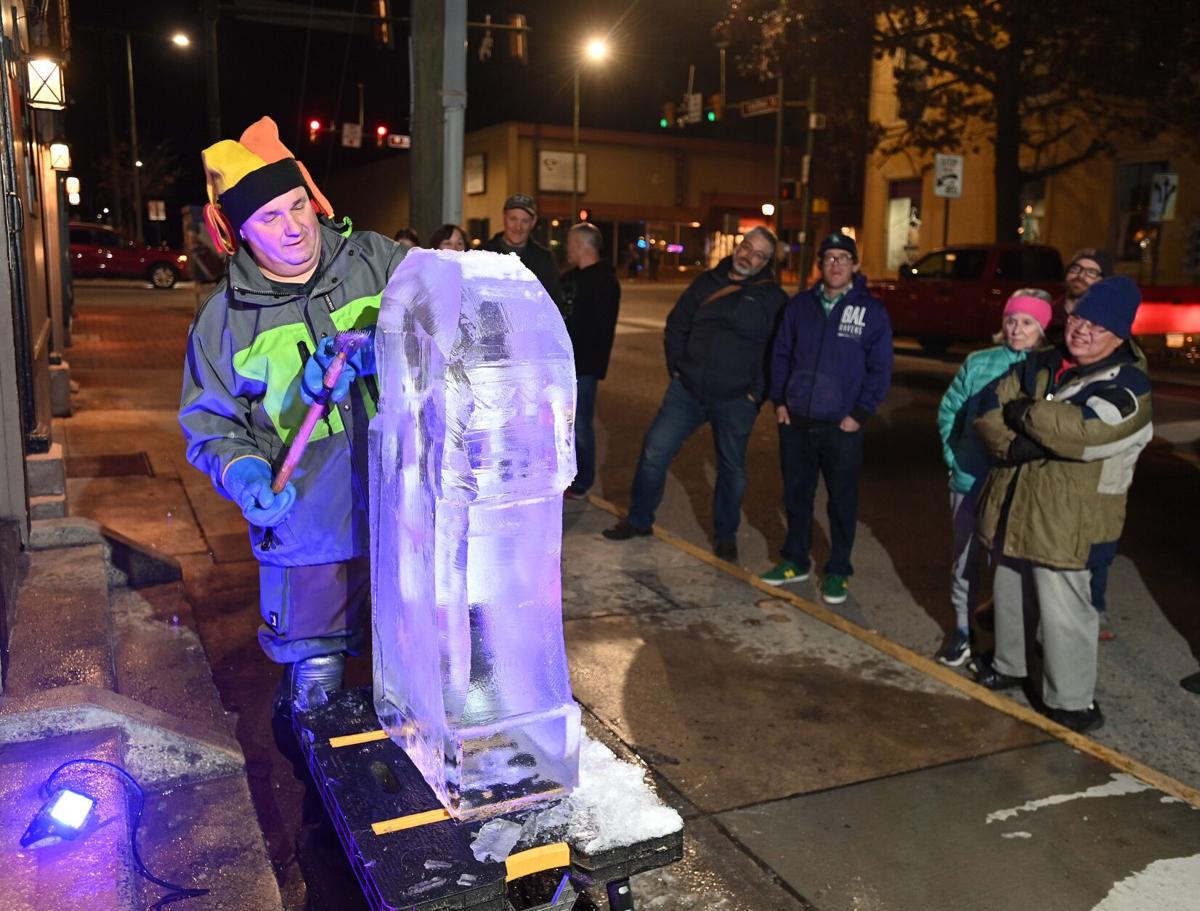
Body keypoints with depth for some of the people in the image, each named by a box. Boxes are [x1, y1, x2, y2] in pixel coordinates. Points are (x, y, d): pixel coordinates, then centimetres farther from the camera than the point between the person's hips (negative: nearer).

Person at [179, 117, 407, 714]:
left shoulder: (377, 261, 0)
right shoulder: (224, 316, 2)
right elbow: (210, 423, 8)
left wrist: (368, 351, -26)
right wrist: (244, 472, -13)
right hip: (306, 533, 0)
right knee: (315, 692, 12)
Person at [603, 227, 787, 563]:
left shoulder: (773, 298, -3)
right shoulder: (707, 283, 7)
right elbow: (676, 325, 14)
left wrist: (758, 393, -8)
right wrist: (675, 368, 6)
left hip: (735, 400, -2)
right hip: (687, 390, 2)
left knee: (732, 469, 9)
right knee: (654, 452, 1)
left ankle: (725, 535, 27)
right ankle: (639, 520, 17)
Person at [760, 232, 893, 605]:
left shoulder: (871, 311, -3)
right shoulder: (800, 305, 6)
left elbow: (880, 369, -2)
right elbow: (780, 355, 12)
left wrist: (860, 413, -8)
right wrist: (780, 400, 4)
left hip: (842, 425, -3)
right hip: (795, 421, 3)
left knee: (842, 501, 6)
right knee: (796, 494, 13)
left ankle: (838, 571, 19)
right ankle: (795, 560, 28)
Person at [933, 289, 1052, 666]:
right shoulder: (979, 363, 0)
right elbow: (948, 411, 9)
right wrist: (954, 456, 3)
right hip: (971, 480, 2)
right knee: (965, 559, 11)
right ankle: (962, 631, 27)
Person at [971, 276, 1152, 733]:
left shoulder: (1127, 386, -14)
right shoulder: (1041, 364, 7)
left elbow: (1081, 430, -30)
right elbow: (990, 403, 0)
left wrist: (1023, 413, -16)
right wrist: (1012, 445, -17)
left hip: (1066, 520, -7)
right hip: (1014, 504, 7)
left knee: (1062, 609, -2)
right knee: (1008, 590, 22)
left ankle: (1073, 702, 15)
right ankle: (1008, 666, 43)